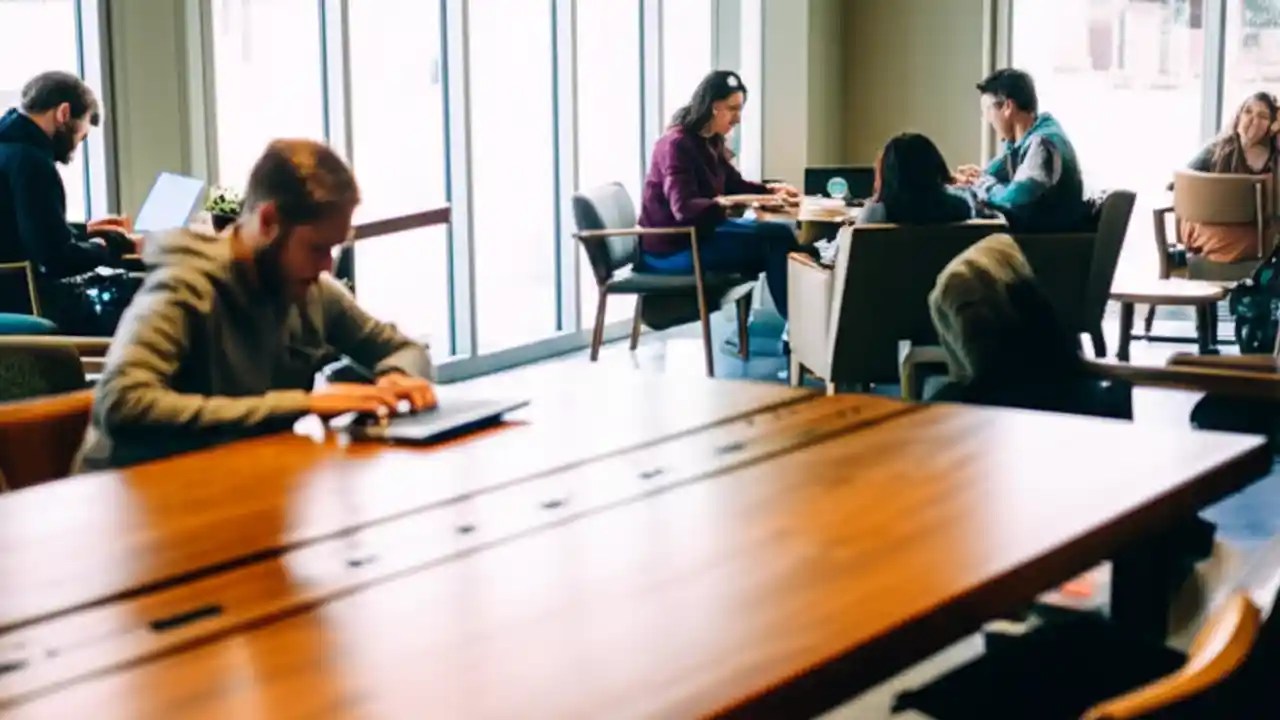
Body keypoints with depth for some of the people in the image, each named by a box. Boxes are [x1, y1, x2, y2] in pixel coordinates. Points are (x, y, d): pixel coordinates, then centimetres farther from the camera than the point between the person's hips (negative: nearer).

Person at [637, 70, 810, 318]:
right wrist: (722, 204, -43)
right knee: (775, 239, -19)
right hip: (672, 247, -10)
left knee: (779, 233, -4)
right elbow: (684, 208, -28)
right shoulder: (676, 145, -17)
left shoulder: (710, 143, 11)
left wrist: (771, 190, 3)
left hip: (699, 231, 10)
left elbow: (734, 185, 22)